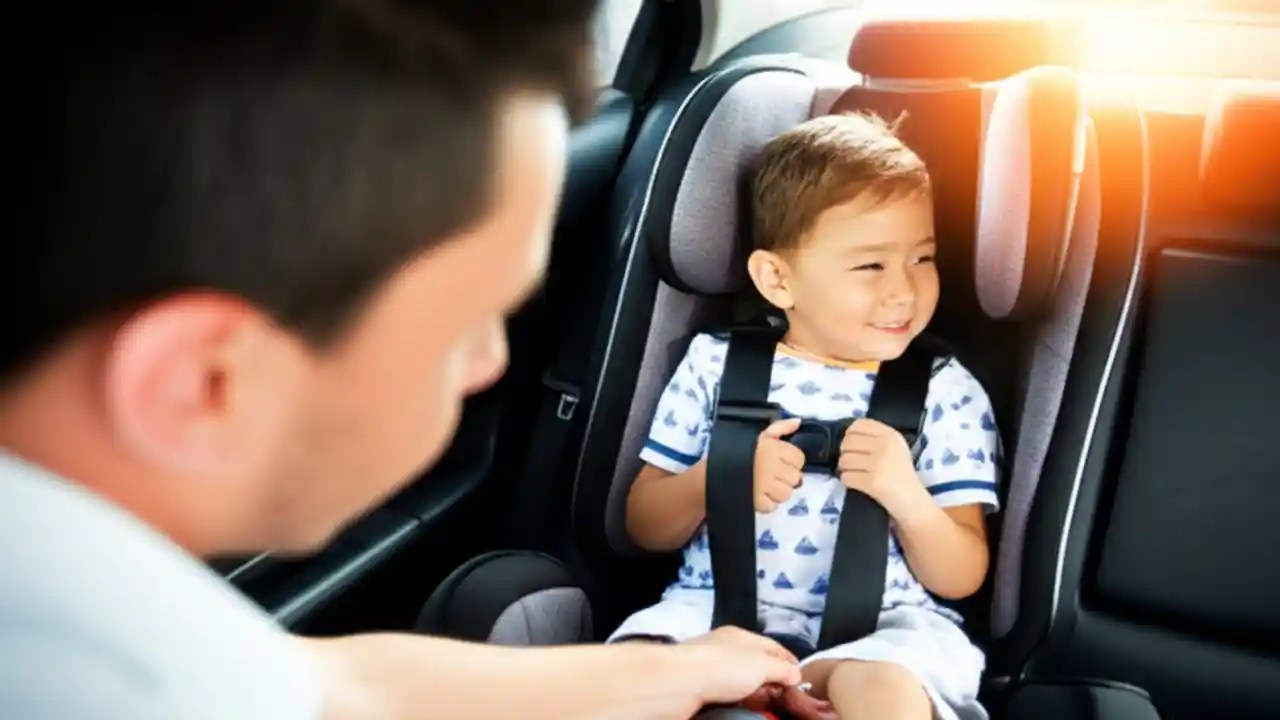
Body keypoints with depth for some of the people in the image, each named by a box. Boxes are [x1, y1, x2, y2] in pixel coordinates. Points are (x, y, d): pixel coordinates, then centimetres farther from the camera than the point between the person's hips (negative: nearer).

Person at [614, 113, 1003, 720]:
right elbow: (644, 527, 10)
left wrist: (907, 498, -16)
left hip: (875, 626, -1)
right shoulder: (715, 363, 6)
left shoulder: (946, 392, 5)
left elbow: (961, 578, 4)